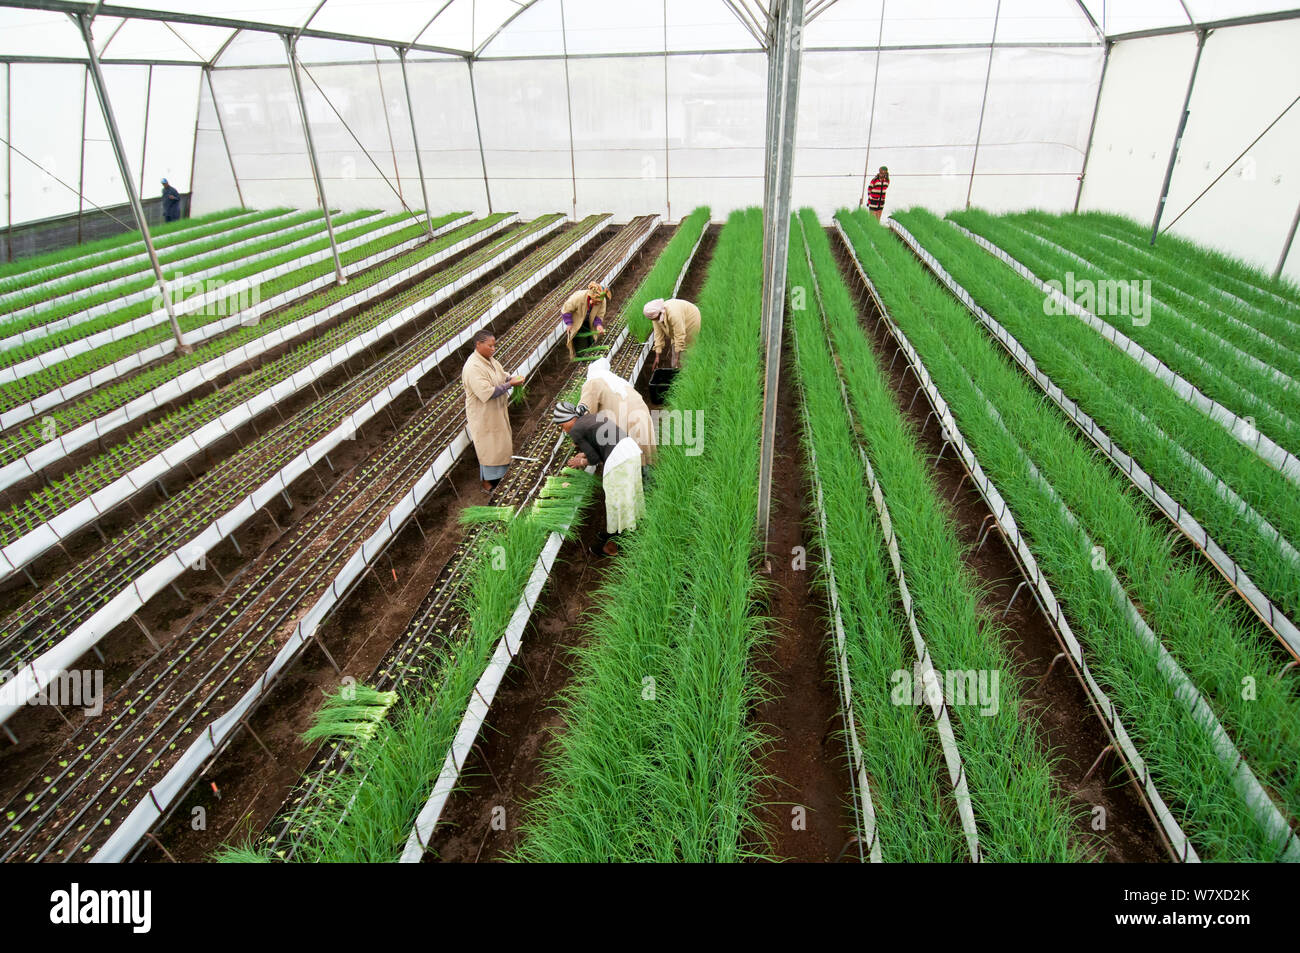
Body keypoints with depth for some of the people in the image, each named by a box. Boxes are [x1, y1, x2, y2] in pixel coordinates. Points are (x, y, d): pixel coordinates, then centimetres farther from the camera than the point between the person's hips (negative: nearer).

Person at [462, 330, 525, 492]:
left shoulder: (489, 359, 2)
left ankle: (500, 474, 38)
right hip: (483, 416, -9)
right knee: (488, 448, 2)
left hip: (497, 411, 9)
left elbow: (501, 374, 18)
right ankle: (487, 482, 17)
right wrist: (509, 384, -28)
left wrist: (511, 378, -5)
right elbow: (486, 393, -32)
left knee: (500, 444, 21)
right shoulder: (473, 367, -27)